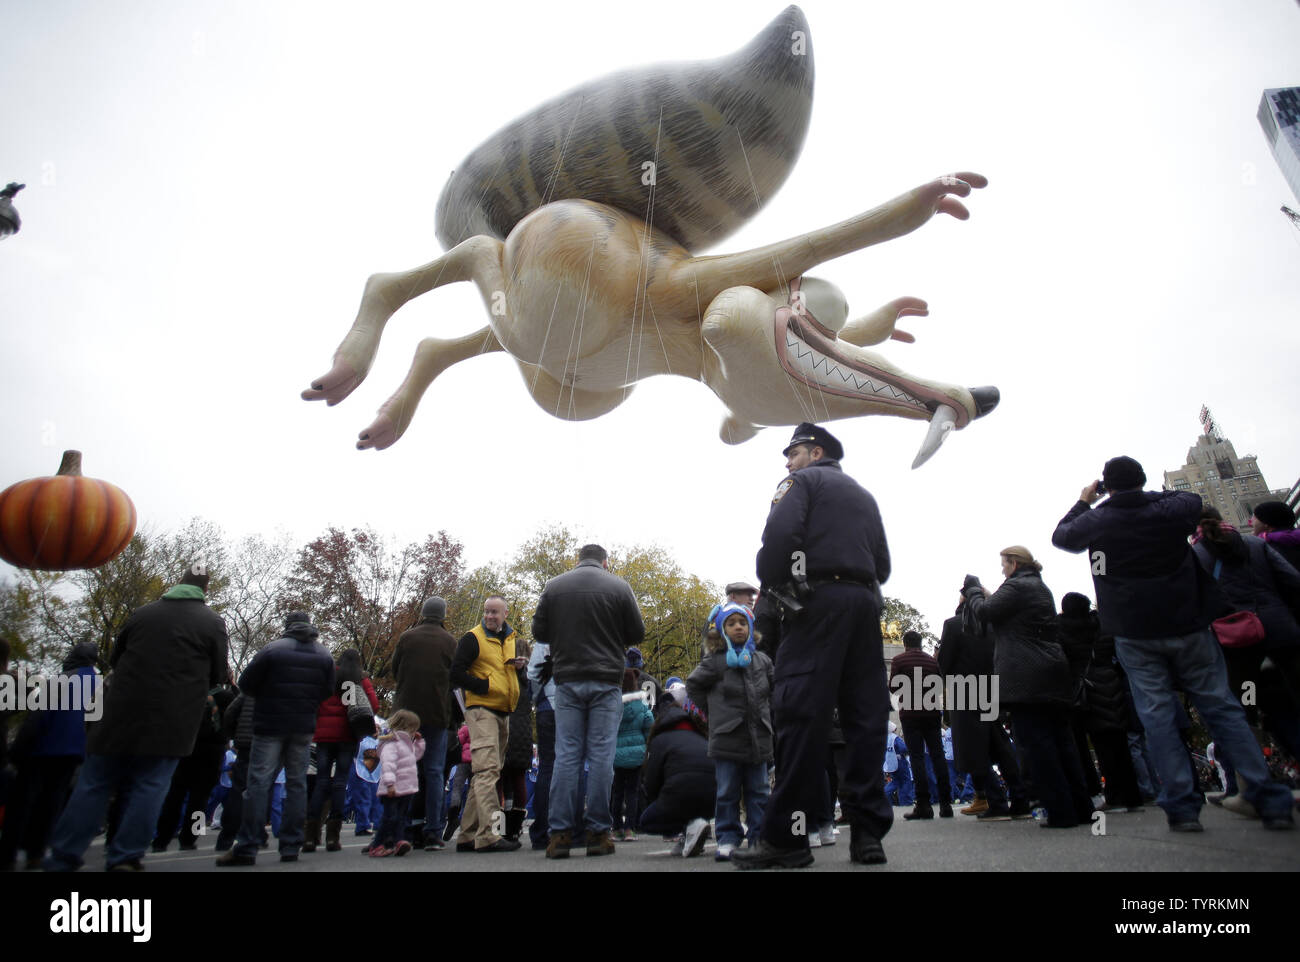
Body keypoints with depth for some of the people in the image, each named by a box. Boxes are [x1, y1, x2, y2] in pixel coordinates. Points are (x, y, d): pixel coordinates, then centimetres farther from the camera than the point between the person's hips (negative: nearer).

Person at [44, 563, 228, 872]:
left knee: (94, 785, 10)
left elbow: (114, 659, 18)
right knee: (148, 787, 3)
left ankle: (63, 857, 10)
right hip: (172, 722, -2)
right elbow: (217, 677, 4)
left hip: (122, 713, 3)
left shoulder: (141, 614, 7)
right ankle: (125, 858, 0)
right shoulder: (213, 623, -2)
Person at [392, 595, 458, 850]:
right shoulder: (449, 641, 1)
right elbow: (455, 676, 1)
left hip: (407, 711, 1)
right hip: (437, 713, 0)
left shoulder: (407, 636, 1)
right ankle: (433, 833, 1)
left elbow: (394, 669, 9)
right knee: (435, 771, 4)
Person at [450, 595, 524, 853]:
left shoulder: (510, 639, 17)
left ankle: (469, 835, 17)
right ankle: (489, 834, -18)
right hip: (482, 710, -8)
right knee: (487, 770, -16)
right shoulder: (473, 638, -5)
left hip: (503, 713, 8)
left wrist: (519, 666, 6)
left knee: (483, 773, 11)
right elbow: (456, 672, -10)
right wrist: (485, 686, -15)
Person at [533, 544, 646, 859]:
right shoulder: (618, 587, 0)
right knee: (601, 755, 1)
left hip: (567, 681, 2)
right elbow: (637, 634, 2)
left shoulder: (553, 586, 5)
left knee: (566, 755, 3)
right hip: (606, 681, -2)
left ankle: (560, 833, 2)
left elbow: (539, 631, 8)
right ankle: (597, 833, 4)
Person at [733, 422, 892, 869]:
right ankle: (868, 832, 3)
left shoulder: (802, 482, 6)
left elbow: (780, 535, -13)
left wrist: (769, 588, -2)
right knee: (866, 715, 4)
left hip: (818, 599, -7)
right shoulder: (864, 495, 28)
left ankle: (786, 837, -12)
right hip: (866, 603, 7)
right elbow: (883, 564, 22)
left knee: (801, 714, -11)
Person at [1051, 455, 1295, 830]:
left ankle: (1182, 806, -2)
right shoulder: (1170, 510, -1)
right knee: (1222, 708, 7)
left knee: (1156, 714, 1)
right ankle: (1270, 800, 7)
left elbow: (1061, 535, 15)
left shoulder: (1095, 521, -4)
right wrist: (1153, 494, 29)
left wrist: (1083, 501, 24)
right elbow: (1192, 499, 23)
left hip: (1134, 634, -1)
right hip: (1188, 627, 1)